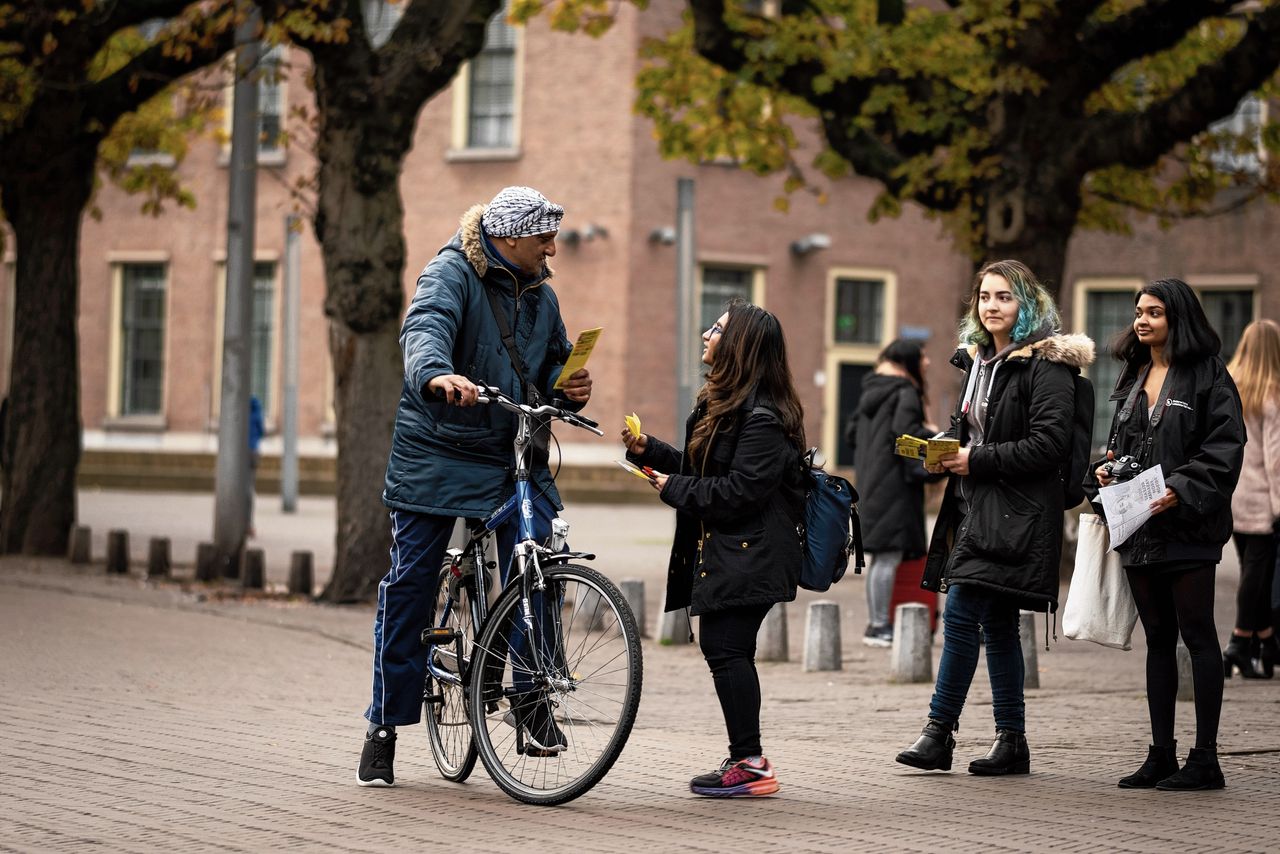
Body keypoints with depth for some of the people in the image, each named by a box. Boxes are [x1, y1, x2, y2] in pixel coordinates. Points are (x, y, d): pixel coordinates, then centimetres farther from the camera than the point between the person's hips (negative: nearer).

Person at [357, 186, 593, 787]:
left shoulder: (540, 296, 11)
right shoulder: (452, 273, -9)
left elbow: (556, 360, 25)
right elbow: (425, 328, -29)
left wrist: (569, 387, 0)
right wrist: (438, 376, -51)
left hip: (516, 458, 4)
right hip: (437, 455, -4)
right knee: (409, 587, 1)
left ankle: (535, 698, 0)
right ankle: (385, 725, 11)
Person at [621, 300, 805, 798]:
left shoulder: (762, 418, -17)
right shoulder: (722, 402, 17)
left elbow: (738, 492, -23)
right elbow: (701, 469, 21)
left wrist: (674, 488, -13)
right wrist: (649, 451, 10)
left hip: (747, 555, -10)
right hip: (721, 551, 11)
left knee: (725, 648, -13)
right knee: (728, 650, 10)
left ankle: (750, 764, -12)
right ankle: (745, 758, 14)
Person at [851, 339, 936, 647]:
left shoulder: (871, 392, 16)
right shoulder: (905, 393, -9)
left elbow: (854, 433, 19)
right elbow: (906, 431, -21)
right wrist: (933, 436, -6)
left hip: (870, 481, 9)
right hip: (895, 482, -9)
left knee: (878, 556, 13)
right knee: (889, 555, -9)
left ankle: (875, 622, 15)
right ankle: (879, 625, -10)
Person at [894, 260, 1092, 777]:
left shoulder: (1045, 364, -9)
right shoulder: (978, 360, 17)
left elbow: (1050, 443, -17)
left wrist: (978, 461, -17)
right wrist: (945, 451, 6)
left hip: (1015, 511, -9)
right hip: (977, 506, 9)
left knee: (961, 615, -13)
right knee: (997, 626, 9)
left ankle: (939, 732, -7)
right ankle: (1011, 742, 13)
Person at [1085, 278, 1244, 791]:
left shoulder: (1208, 376, -5)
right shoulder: (1132, 378, 17)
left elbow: (1225, 446, -11)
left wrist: (1182, 489, -22)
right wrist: (1104, 471, 3)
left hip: (1187, 526, -7)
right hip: (1139, 526, 7)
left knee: (1196, 634, -4)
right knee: (1158, 637, 10)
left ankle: (1205, 759, -1)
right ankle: (1161, 756, 14)